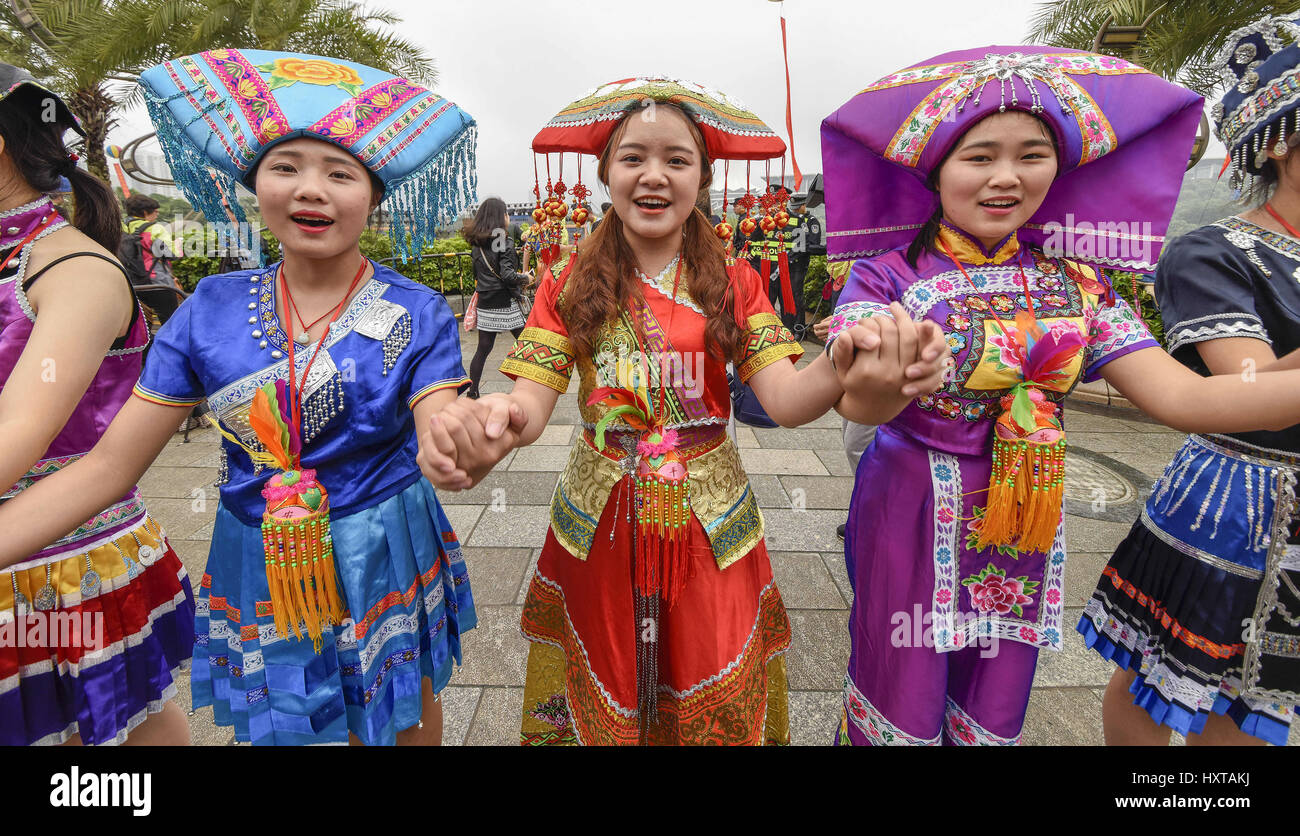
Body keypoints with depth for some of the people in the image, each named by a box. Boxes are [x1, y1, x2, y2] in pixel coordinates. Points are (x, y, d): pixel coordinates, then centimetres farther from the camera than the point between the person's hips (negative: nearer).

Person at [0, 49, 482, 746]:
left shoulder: (416, 315, -10)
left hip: (387, 564, -1)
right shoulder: (212, 310, -5)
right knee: (278, 726, 19)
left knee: (406, 719, 18)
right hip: (258, 576, 2)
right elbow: (107, 466, -4)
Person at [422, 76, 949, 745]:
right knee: (606, 696, 19)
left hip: (709, 518, 0)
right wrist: (492, 422, -37)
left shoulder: (734, 284, -3)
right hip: (601, 520, 1)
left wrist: (846, 375, -38)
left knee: (719, 707, 16)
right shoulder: (571, 287, -2)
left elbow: (784, 400, -14)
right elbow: (532, 400, -12)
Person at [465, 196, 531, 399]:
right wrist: (525, 278, -1)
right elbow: (507, 275, -18)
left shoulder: (476, 243, 9)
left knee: (483, 348, 9)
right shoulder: (502, 241, -11)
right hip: (505, 303, -6)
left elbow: (477, 274, 16)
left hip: (485, 303, 6)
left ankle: (472, 391, 11)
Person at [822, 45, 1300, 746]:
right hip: (911, 516, -4)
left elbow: (1182, 396, -7)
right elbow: (853, 403, -27)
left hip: (1026, 526, 4)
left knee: (994, 716, 19)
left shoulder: (1075, 283, 3)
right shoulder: (887, 275, -10)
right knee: (902, 717, 10)